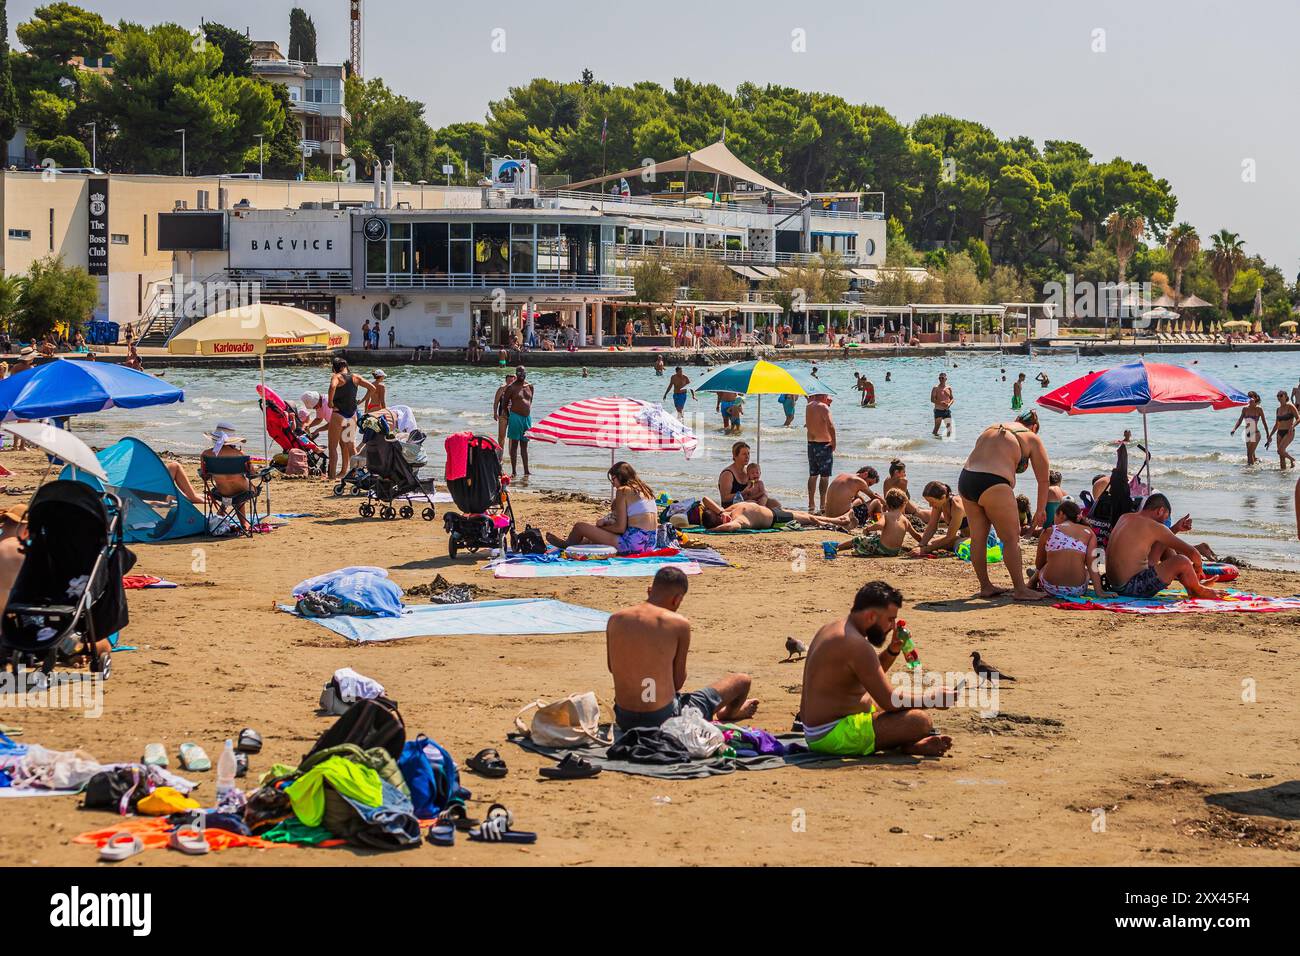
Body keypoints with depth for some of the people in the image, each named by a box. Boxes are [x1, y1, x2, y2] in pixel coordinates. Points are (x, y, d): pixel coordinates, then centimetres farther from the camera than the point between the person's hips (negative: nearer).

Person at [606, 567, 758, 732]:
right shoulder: (679, 623, -12)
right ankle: (727, 713, 48)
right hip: (663, 720, -5)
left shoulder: (614, 620, 0)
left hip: (623, 720, 5)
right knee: (742, 681, 13)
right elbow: (678, 683, -6)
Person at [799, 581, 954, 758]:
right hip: (834, 735, -11)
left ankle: (910, 744, 1)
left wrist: (893, 650, 8)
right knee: (920, 721, -22)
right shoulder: (856, 645, -21)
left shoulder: (831, 629, 12)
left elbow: (871, 674, 26)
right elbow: (890, 701, -20)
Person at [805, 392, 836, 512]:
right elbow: (830, 426, -25)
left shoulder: (809, 407, 9)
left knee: (813, 475, 13)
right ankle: (823, 505, -6)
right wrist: (834, 442, -15)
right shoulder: (823, 407, -14)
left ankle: (811, 505, 15)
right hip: (824, 444, -7)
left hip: (811, 444, 7)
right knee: (825, 476, -3)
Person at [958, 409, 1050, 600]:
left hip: (965, 479, 6)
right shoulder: (1032, 439, 10)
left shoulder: (991, 430, 25)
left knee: (978, 538, 14)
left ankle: (985, 586, 21)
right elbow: (1043, 480, 12)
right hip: (993, 484, -6)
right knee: (1011, 538, 2)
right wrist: (1041, 510, 23)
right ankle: (1020, 589, 2)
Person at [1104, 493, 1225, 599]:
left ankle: (1190, 586, 28)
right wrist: (1198, 567, 10)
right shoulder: (1154, 527, -13)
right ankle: (1199, 591, 12)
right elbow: (1192, 553, -9)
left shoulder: (1124, 518, 11)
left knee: (1163, 545, 23)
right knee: (1182, 561, -20)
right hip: (1131, 588, -10)